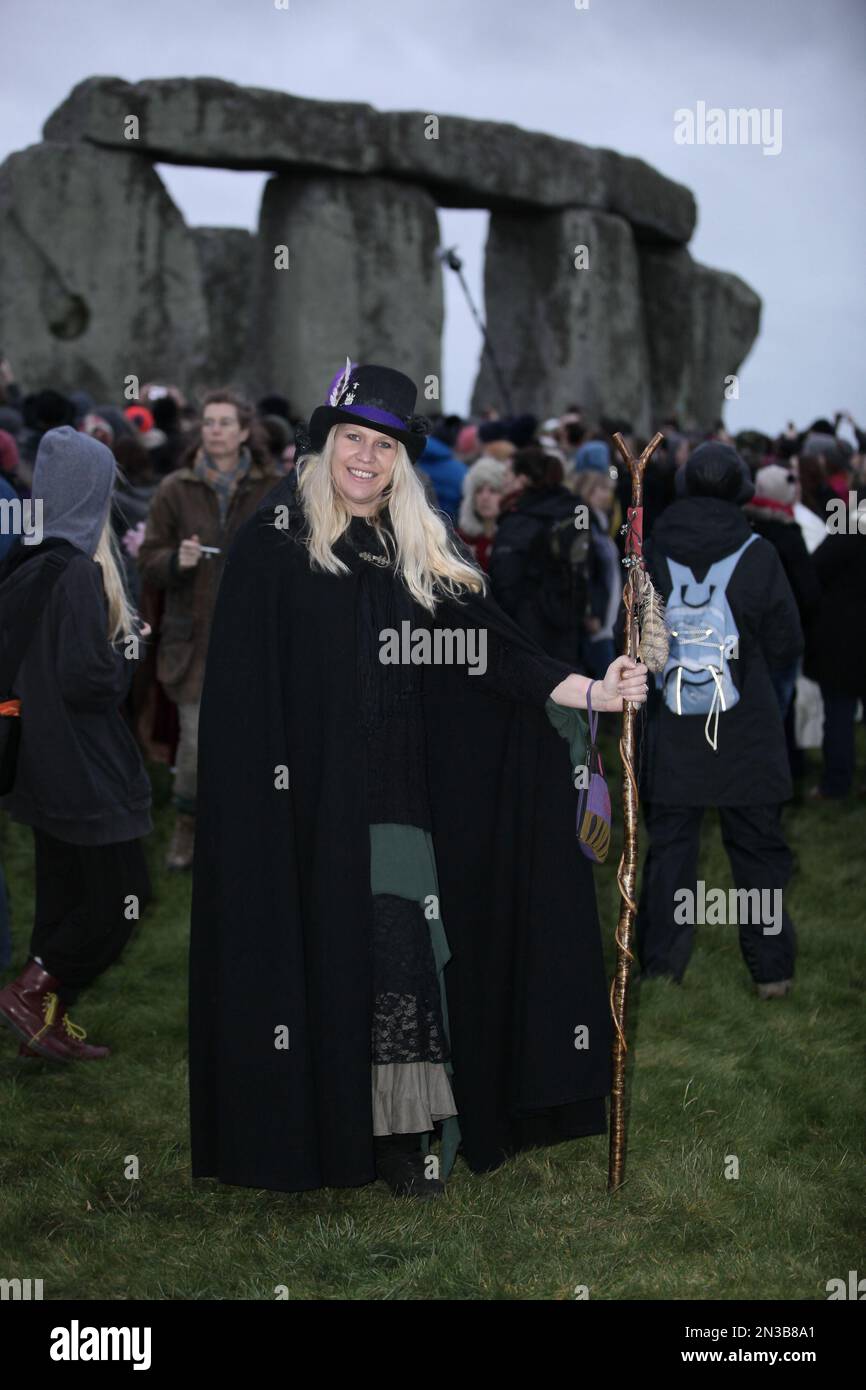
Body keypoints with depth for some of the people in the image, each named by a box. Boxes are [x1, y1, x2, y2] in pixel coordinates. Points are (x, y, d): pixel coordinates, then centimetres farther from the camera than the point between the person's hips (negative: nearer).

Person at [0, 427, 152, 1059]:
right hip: (85, 768, -9)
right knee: (124, 893, 2)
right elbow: (91, 681, -24)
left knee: (63, 890, 15)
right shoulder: (79, 573, -20)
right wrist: (130, 643, -5)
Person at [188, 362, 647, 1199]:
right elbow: (242, 690, -5)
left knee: (403, 952, -2)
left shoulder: (423, 550, 11)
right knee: (318, 954, -1)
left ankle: (404, 1130, 5)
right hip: (310, 802, -3)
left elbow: (491, 643, 1)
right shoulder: (272, 547, -1)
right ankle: (316, 1127, 9)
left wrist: (588, 691, -13)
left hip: (398, 800, 3)